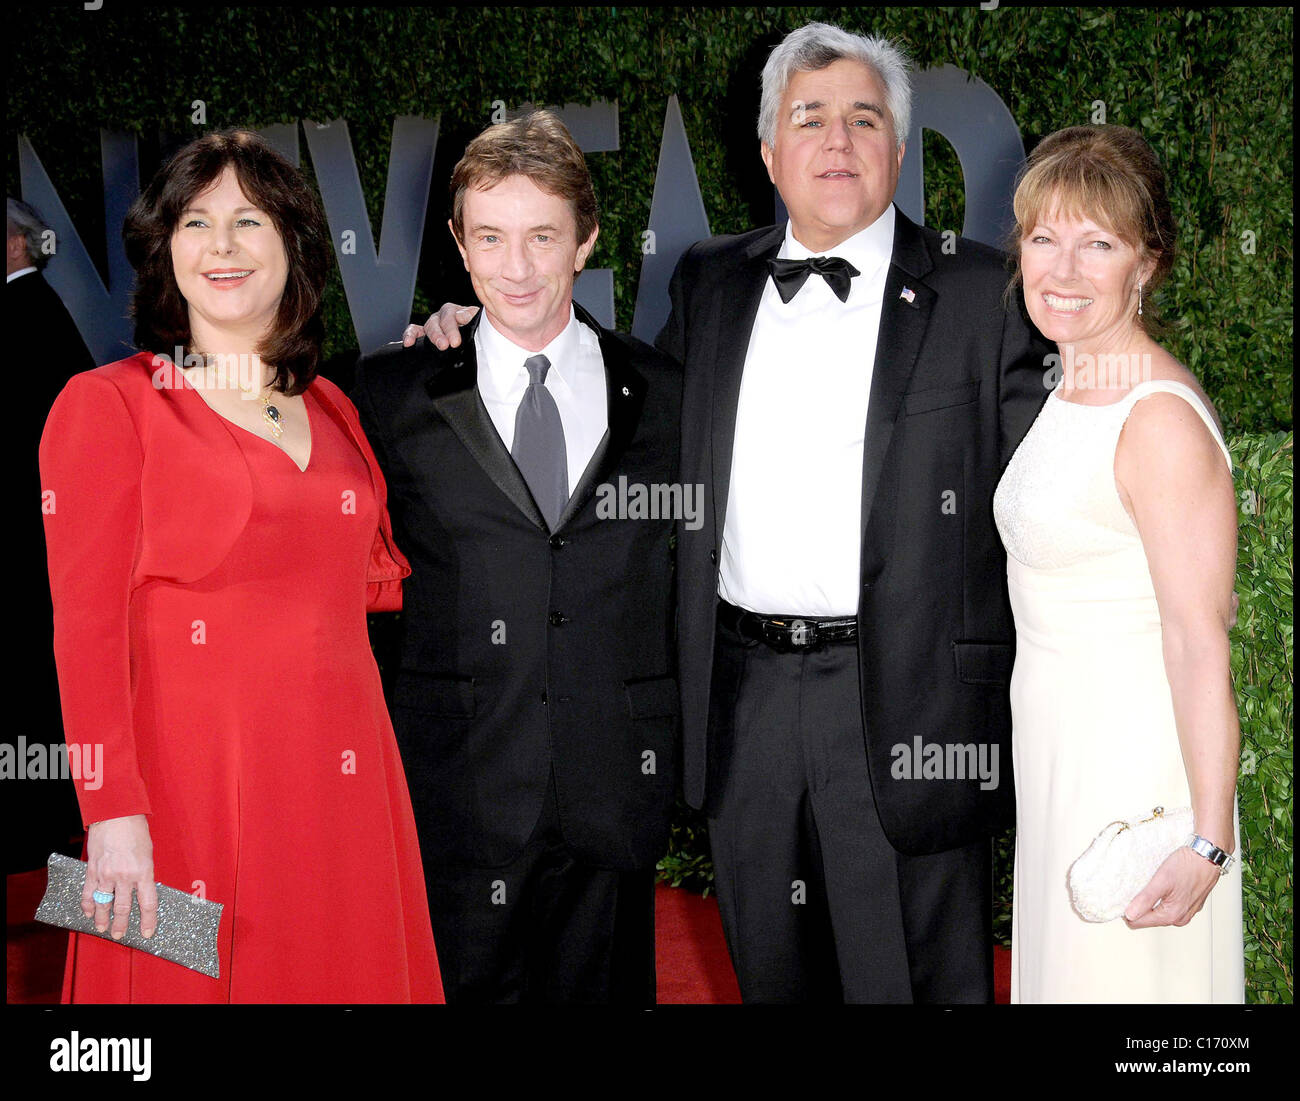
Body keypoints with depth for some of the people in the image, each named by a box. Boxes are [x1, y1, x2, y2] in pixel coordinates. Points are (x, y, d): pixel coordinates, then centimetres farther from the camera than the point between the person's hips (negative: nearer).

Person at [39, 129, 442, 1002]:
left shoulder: (332, 412, 14)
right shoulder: (107, 405, -2)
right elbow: (86, 625, -7)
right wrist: (114, 813, -15)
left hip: (343, 785, 5)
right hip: (196, 790, -5)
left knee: (349, 975, 11)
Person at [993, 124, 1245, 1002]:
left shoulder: (1161, 420, -22)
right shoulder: (1075, 387, 7)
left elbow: (1201, 644, -24)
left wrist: (1209, 844, -24)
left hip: (1135, 762, -9)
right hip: (1060, 748, 9)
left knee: (1123, 975, 5)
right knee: (1066, 961, 20)